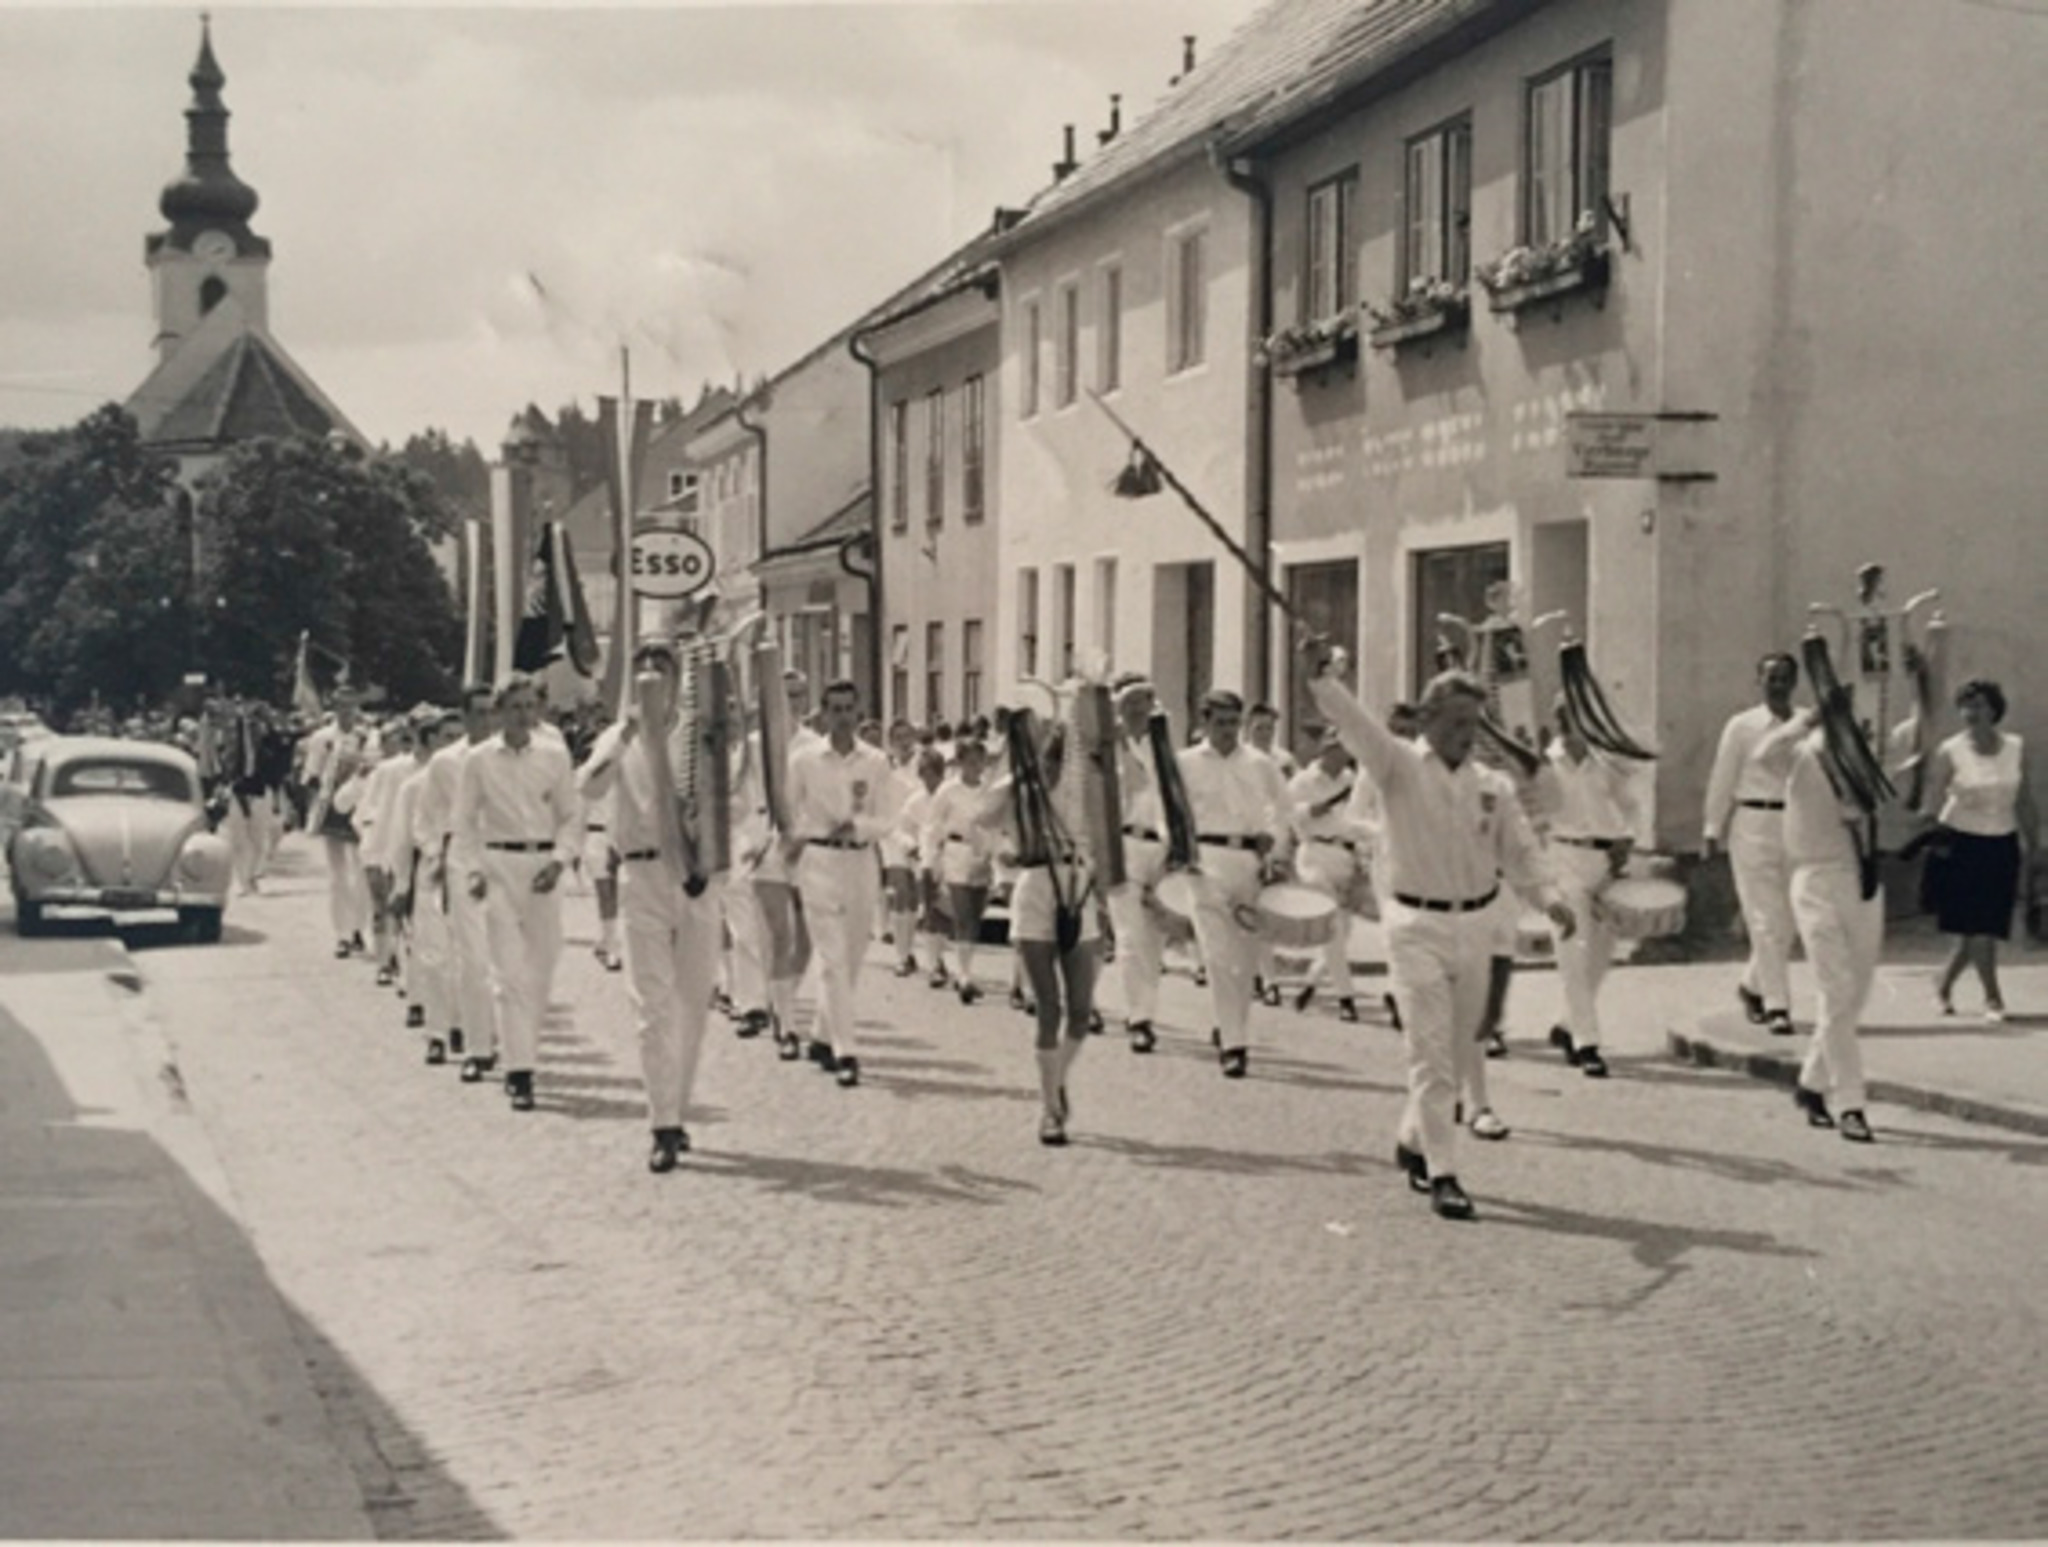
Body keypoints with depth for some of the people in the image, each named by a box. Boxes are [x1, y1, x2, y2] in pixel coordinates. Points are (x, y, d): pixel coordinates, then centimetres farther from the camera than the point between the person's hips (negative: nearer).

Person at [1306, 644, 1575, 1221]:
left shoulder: (1487, 785, 7)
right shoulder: (1400, 766, -5)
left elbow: (1519, 848, 10)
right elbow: (1356, 725, -21)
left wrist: (1548, 896, -8)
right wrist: (1320, 678, -38)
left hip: (1474, 926, 5)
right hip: (1417, 925, -5)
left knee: (1454, 1047, 14)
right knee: (1431, 1052, -7)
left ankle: (1414, 1141, 35)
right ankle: (1442, 1174, -3)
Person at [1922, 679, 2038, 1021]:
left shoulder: (2016, 748, 1)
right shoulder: (1950, 752, -8)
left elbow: (2025, 800, 9)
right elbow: (1933, 801, -6)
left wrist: (2030, 844, 10)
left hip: (2001, 846, 4)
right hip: (1961, 844, -4)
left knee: (1988, 925, 5)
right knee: (1977, 927, -7)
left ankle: (1945, 983, 26)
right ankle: (1993, 998, 4)